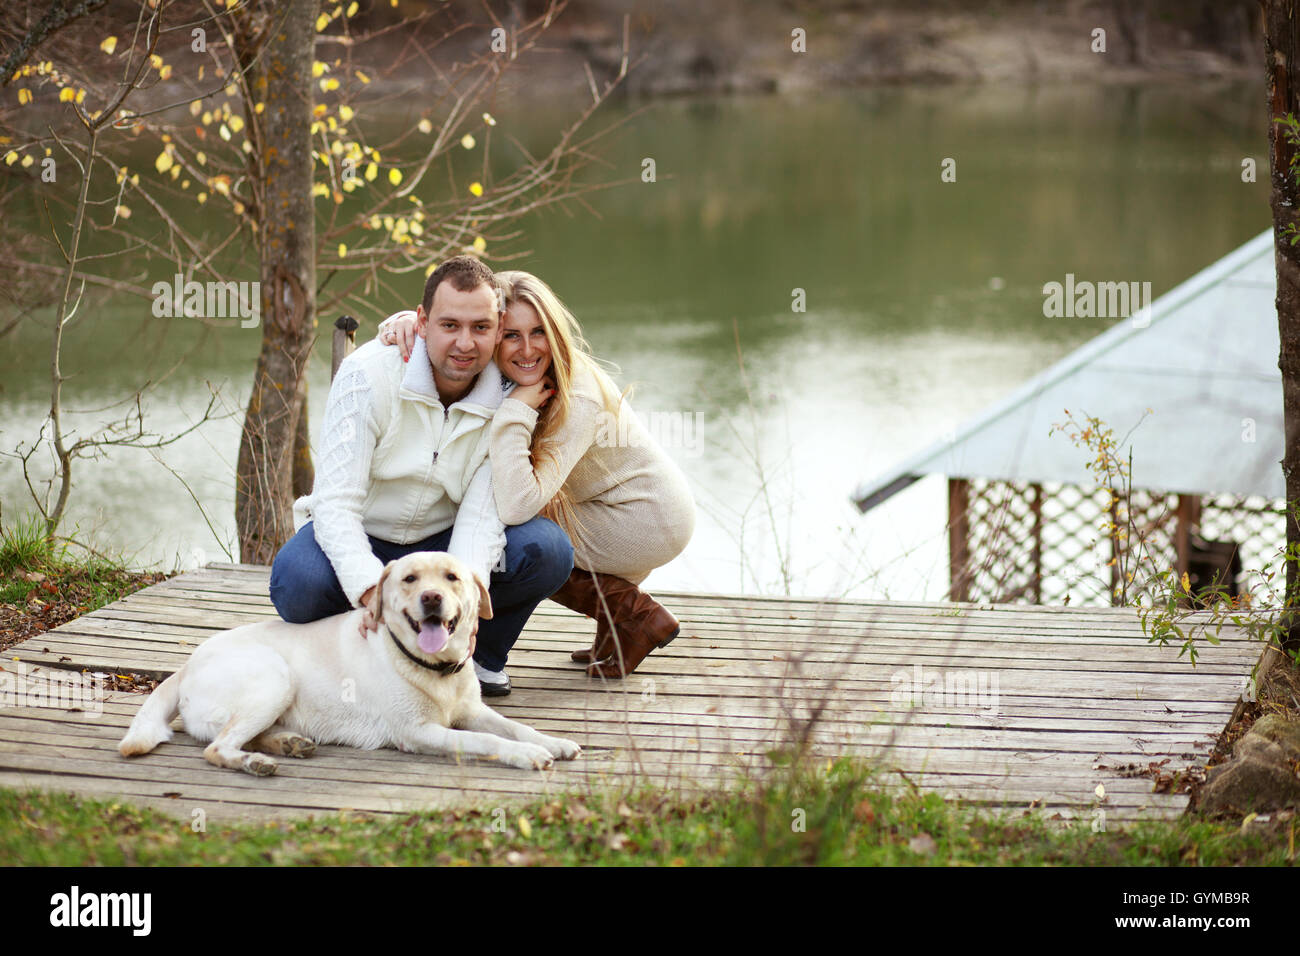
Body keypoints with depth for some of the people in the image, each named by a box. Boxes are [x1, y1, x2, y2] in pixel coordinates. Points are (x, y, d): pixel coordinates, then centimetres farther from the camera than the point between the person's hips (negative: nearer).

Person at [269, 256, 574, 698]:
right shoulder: (368, 375, -23)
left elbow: (481, 513, -19)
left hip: (442, 543, 2)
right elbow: (336, 503, -28)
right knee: (298, 582, -36)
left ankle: (482, 656, 2)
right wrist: (373, 590, -46)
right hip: (357, 538, -2)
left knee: (547, 549, -24)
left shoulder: (506, 399, -13)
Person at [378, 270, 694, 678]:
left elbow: (517, 506, -39)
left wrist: (515, 411, -37)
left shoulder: (580, 398, -31)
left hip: (650, 520, -8)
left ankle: (637, 616, -6)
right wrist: (405, 322, -23)